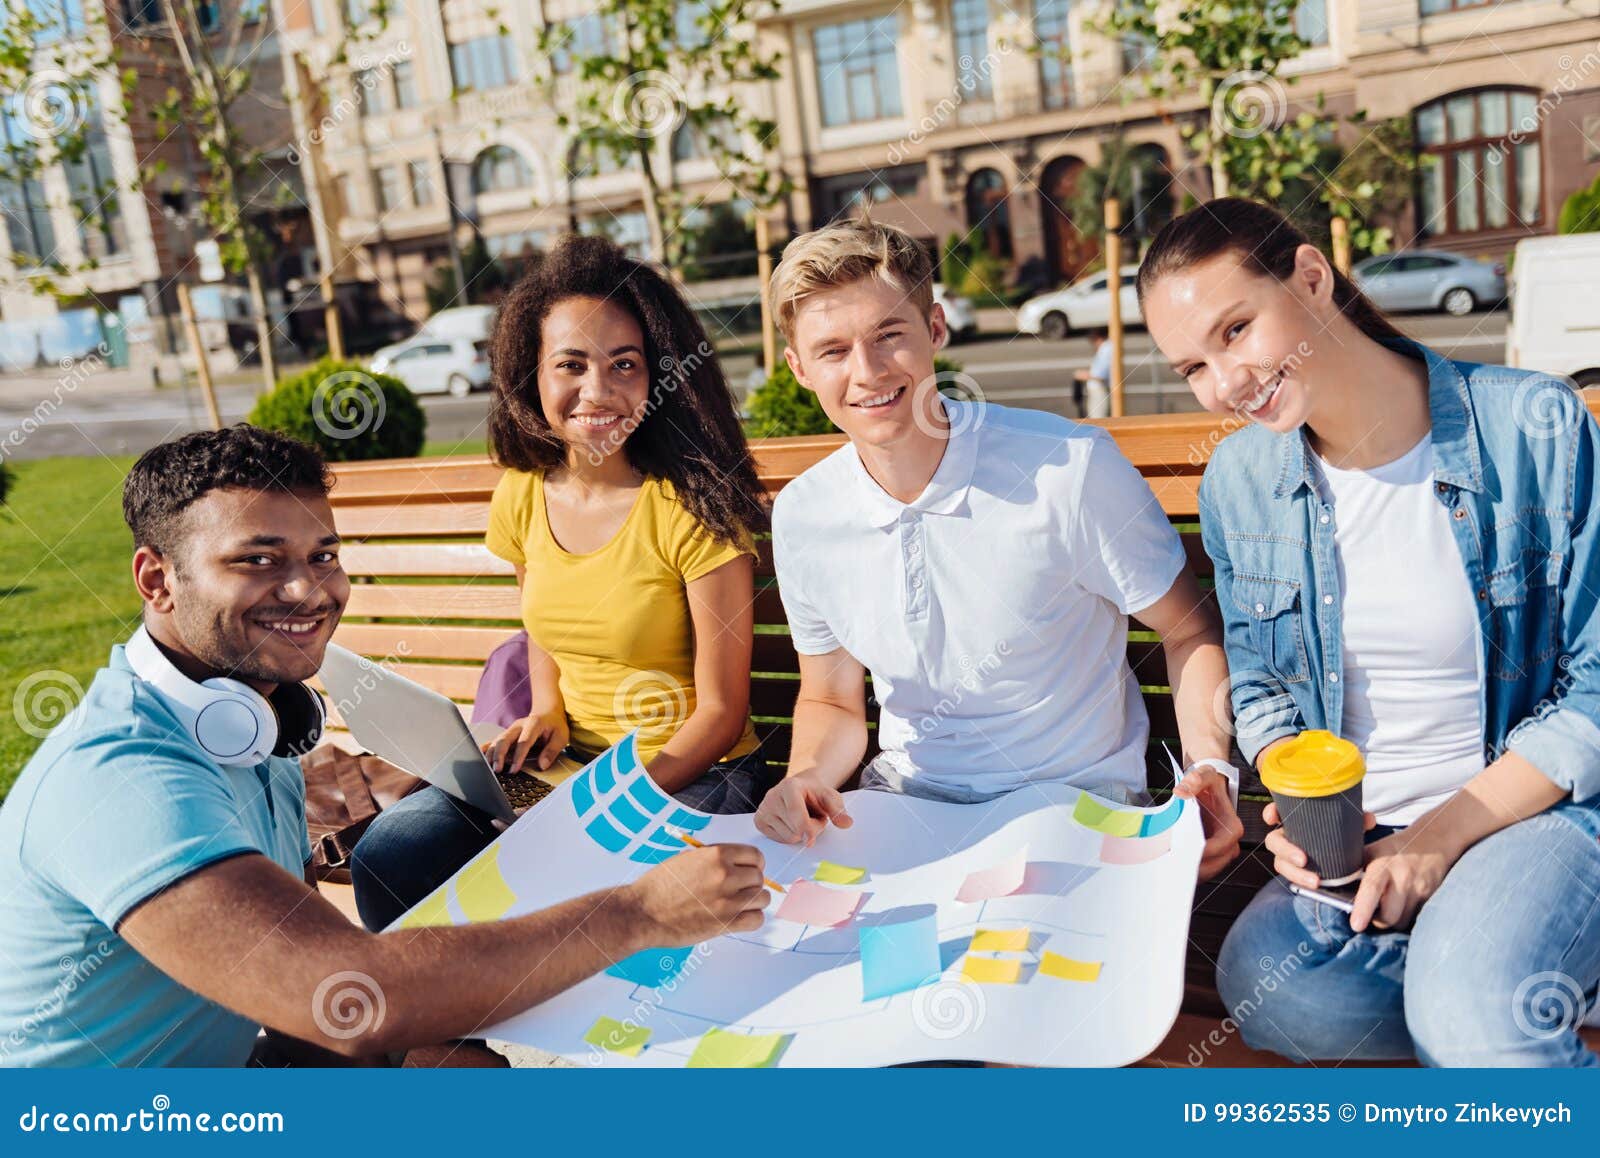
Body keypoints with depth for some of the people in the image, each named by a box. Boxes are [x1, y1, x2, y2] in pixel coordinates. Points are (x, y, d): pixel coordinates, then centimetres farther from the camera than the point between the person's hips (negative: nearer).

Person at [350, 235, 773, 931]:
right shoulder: (521, 496, 1)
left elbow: (721, 710, -12)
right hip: (568, 761, 5)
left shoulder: (688, 504, -15)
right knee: (390, 853, -14)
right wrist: (546, 712, 0)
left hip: (693, 773, -5)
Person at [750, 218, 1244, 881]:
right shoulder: (801, 517, -4)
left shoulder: (1072, 467, -17)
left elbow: (1192, 633, -4)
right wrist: (807, 776, -11)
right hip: (907, 796, 3)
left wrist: (1209, 770, -20)